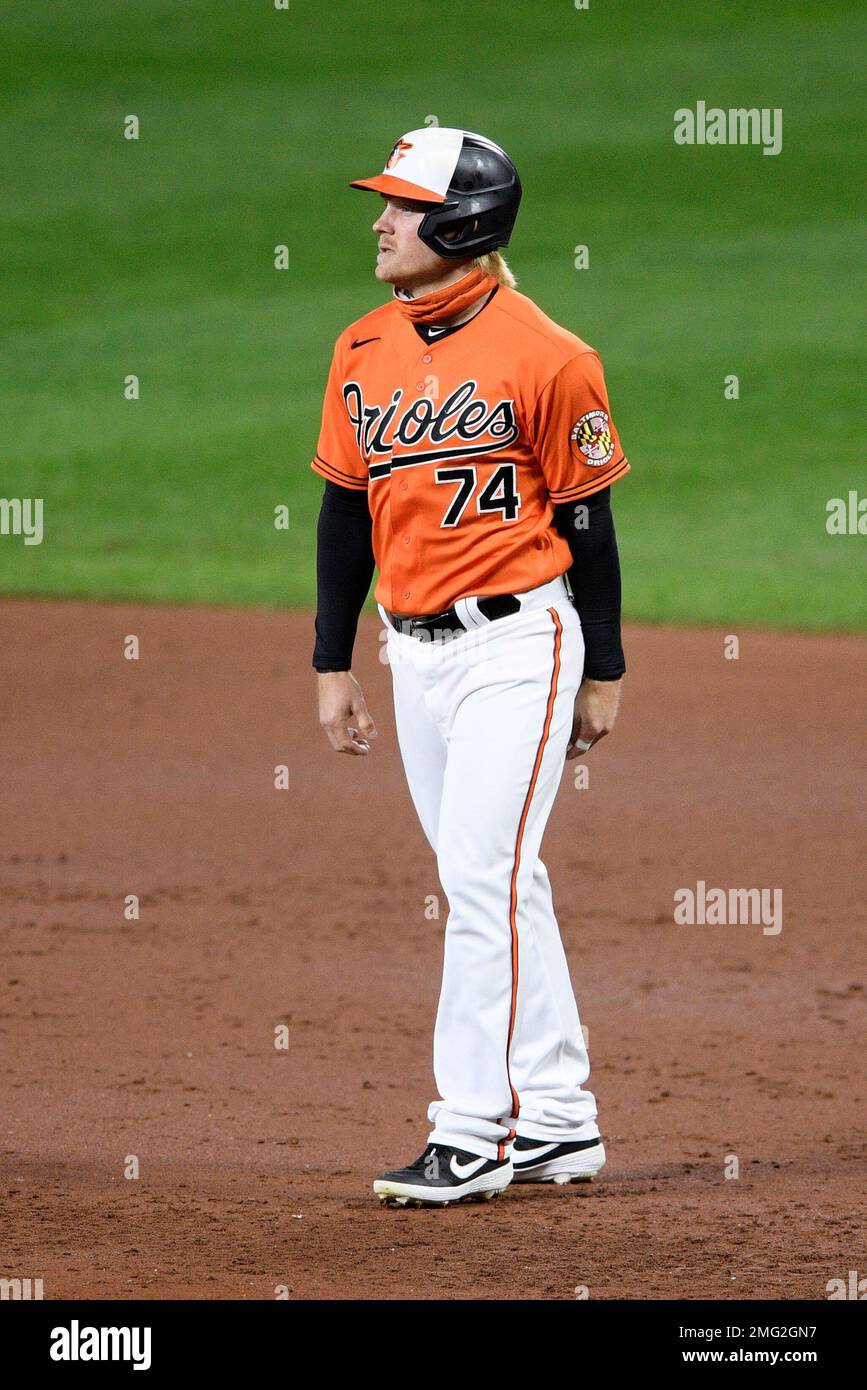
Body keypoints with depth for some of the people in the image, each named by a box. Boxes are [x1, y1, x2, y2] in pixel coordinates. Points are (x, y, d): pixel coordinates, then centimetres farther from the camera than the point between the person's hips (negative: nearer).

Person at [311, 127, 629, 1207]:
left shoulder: (546, 357, -10)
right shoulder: (363, 352, 8)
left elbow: (585, 519, -6)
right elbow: (344, 511, 14)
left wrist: (601, 672, -3)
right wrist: (332, 664, 13)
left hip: (516, 641, -7)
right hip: (414, 652, 7)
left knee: (485, 875, -12)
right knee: (492, 884, 11)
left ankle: (473, 1131, -8)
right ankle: (556, 1123, 19)